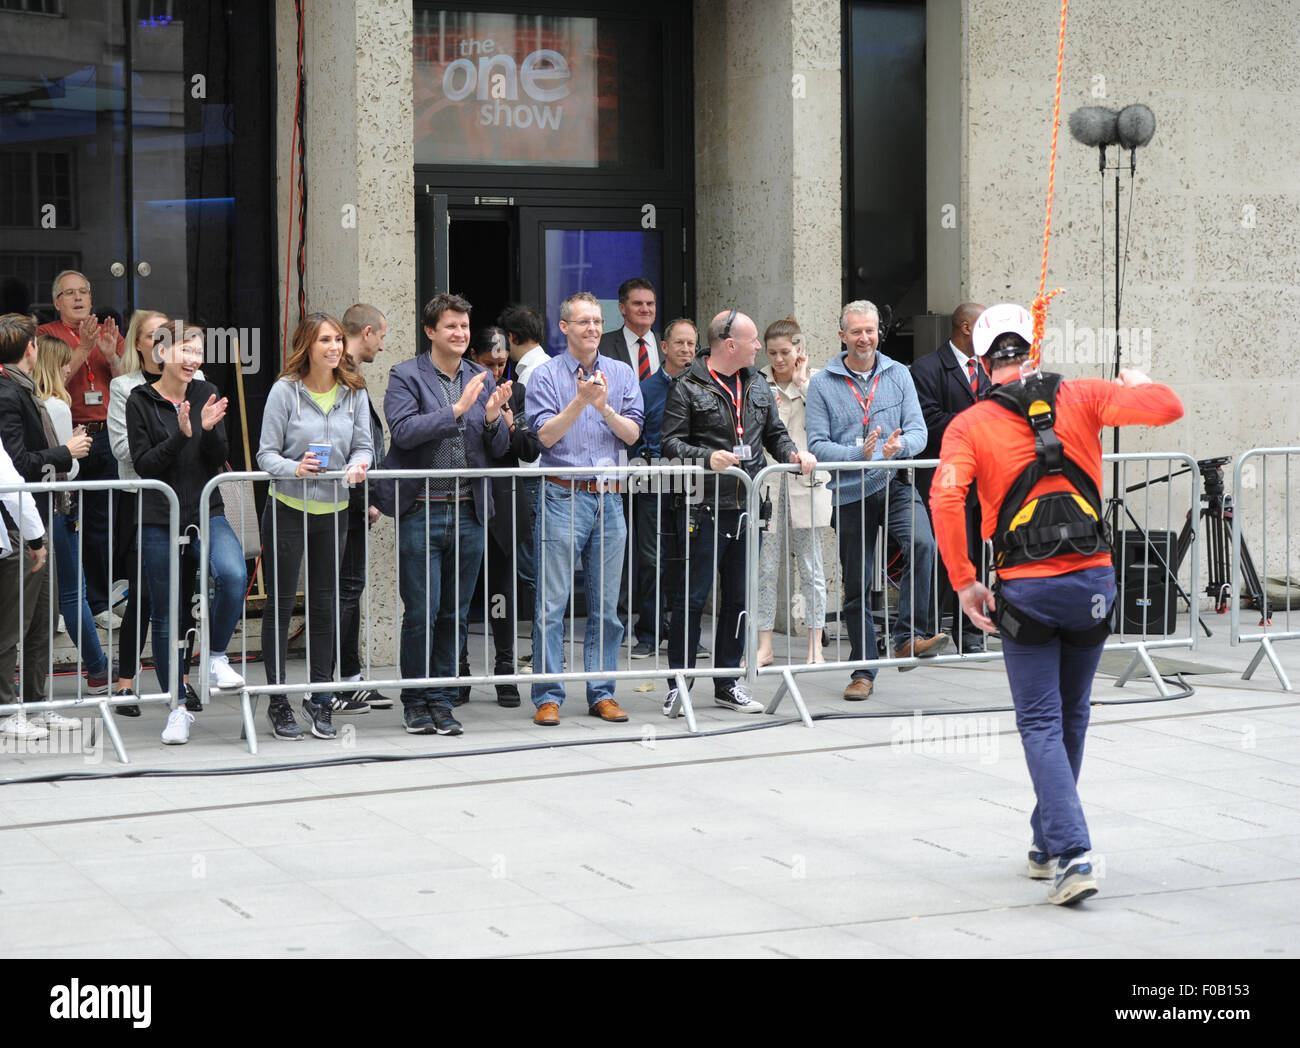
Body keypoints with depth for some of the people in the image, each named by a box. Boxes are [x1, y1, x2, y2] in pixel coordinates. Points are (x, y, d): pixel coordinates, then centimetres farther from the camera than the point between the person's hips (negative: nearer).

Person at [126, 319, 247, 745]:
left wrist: (209, 430, -16)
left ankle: (216, 657, -5)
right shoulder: (140, 401, -1)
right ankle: (178, 707, 17)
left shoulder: (206, 393, 5)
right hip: (160, 521, -1)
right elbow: (143, 464, -8)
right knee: (166, 614, 5)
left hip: (206, 513, 1)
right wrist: (181, 434, -20)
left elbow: (218, 460, 3)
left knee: (232, 575, -29)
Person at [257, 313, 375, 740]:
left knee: (325, 604, 9)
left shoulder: (354, 392, 3)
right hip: (288, 509, -3)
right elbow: (267, 453, -8)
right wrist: (295, 468, -28)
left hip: (333, 510, 4)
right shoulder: (286, 390, -8)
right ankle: (277, 702, 9)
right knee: (281, 604, 3)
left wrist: (358, 465, -19)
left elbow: (363, 444, 3)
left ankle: (320, 696, 19)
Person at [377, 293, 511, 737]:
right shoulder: (406, 376, -1)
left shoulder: (482, 379, 12)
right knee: (421, 614, -3)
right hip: (422, 513, -4)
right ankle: (416, 703, 11)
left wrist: (492, 418, -8)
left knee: (455, 615, 8)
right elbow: (403, 430, -15)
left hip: (469, 513, 4)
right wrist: (457, 409, -20)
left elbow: (499, 449, 12)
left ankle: (442, 701, 17)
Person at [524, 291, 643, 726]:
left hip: (609, 498, 3)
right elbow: (546, 435, -9)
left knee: (606, 604, 7)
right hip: (562, 497, -3)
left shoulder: (621, 373, 10)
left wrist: (605, 407, -14)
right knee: (552, 603, -5)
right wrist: (581, 401, -19)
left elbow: (632, 433, 2)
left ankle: (601, 693, 14)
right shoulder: (546, 375, 1)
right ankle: (548, 697, -1)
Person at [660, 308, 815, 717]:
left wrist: (793, 453, 2)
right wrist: (707, 457, -25)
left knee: (738, 598, 10)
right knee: (693, 596, -3)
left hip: (747, 507, 6)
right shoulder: (688, 387, -4)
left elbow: (775, 433, 22)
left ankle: (727, 683, 20)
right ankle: (678, 684, 4)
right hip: (704, 508, -6)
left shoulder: (757, 385, 17)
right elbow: (671, 443, -9)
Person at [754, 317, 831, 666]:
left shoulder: (815, 381, 5)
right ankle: (764, 647, 7)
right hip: (768, 483, 1)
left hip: (806, 483, -1)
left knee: (811, 568, 5)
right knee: (766, 569, 1)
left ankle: (815, 648, 10)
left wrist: (802, 382, -8)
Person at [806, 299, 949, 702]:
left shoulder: (898, 375, 6)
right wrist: (859, 453, -21)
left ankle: (908, 638, -20)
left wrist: (900, 445, -21)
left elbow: (918, 429, 1)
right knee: (856, 587, 5)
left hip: (895, 485, 0)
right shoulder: (822, 384, 0)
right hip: (850, 492, 0)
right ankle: (863, 669, 17)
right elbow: (816, 445, -5)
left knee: (921, 544, -28)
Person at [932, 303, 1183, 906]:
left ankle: (1072, 855, -13)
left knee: (1041, 724, 3)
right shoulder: (1080, 398, 3)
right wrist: (1137, 385, 18)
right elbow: (1167, 408, -5)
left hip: (1025, 590, -2)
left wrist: (963, 583, -10)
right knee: (1071, 716, 19)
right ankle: (1049, 845, 31)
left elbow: (945, 497, -17)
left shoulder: (969, 426, -1)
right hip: (1093, 582, 2)